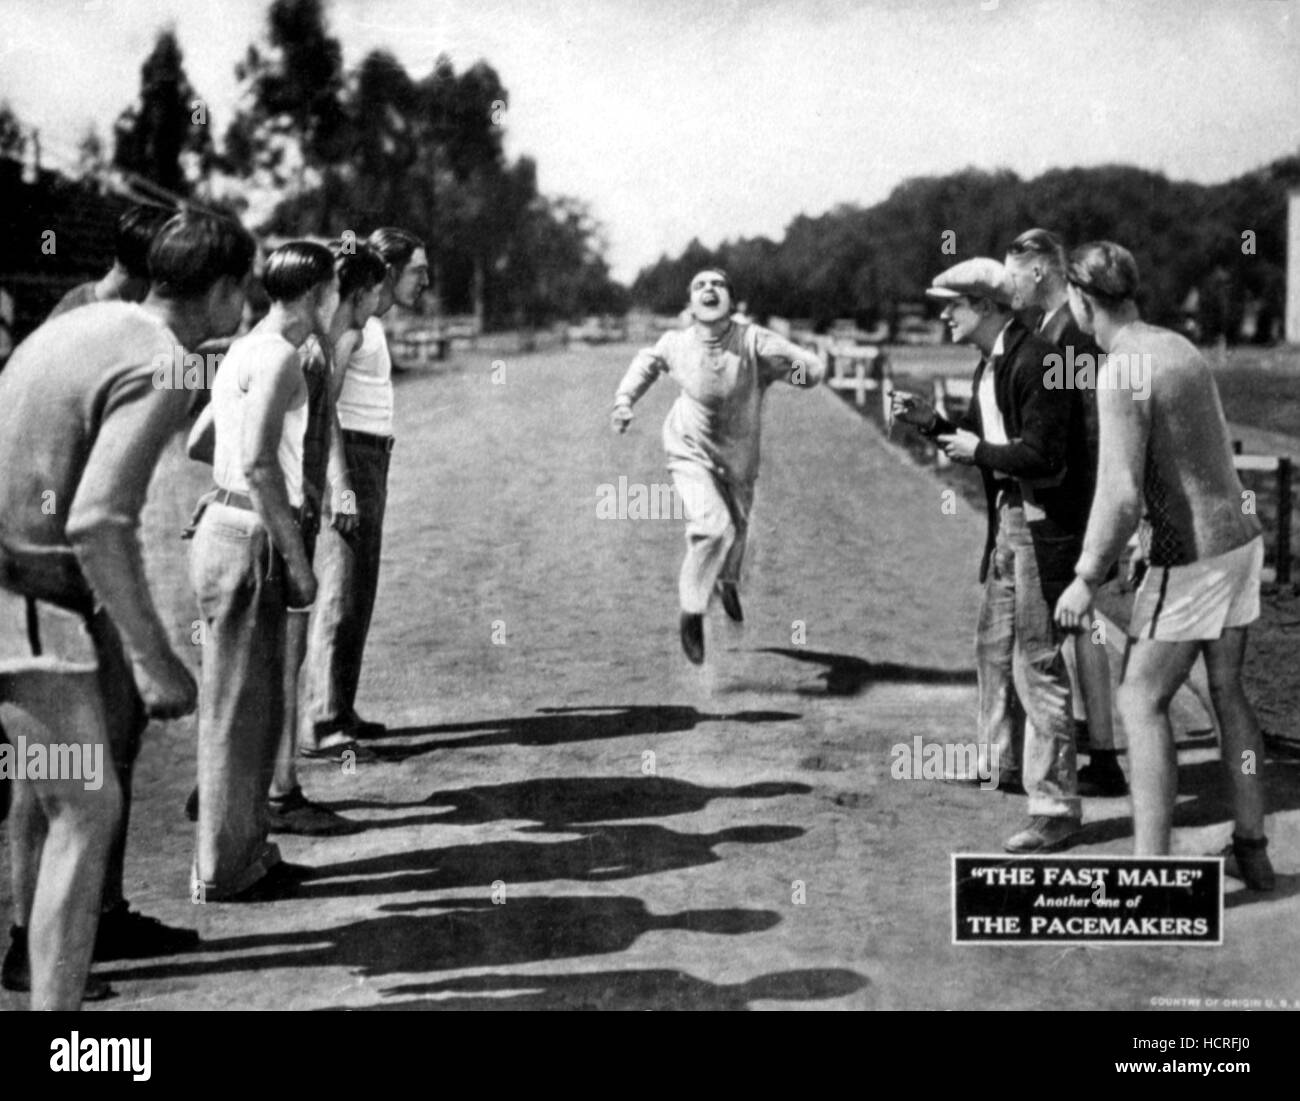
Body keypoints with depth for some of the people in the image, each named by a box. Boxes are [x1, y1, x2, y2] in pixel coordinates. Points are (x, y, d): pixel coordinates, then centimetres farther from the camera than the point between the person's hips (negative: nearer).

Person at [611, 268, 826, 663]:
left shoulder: (754, 341, -22)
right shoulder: (675, 344, -16)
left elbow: (814, 368, -25)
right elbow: (646, 361, 8)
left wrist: (803, 369, -48)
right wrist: (625, 399, -4)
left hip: (739, 457, 2)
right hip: (691, 453, -2)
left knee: (737, 529, 23)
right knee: (713, 527, -23)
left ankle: (728, 581, 60)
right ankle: (691, 614, -1)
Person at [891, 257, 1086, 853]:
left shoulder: (1035, 361, -20)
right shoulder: (990, 365, 11)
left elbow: (1042, 457, -25)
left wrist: (979, 452, -13)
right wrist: (932, 421, 6)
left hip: (1043, 526, -10)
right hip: (1008, 519, 10)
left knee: (1037, 664, -7)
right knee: (994, 645, 22)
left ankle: (1056, 808, -2)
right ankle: (1003, 761, 41)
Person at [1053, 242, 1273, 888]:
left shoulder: (1123, 374, -19)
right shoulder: (1179, 348, 10)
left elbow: (1121, 496, -24)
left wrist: (1085, 580, -14)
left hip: (1189, 556, -9)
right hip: (1239, 536, 9)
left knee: (1141, 702, -2)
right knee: (1226, 690, 17)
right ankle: (1251, 849, 24)